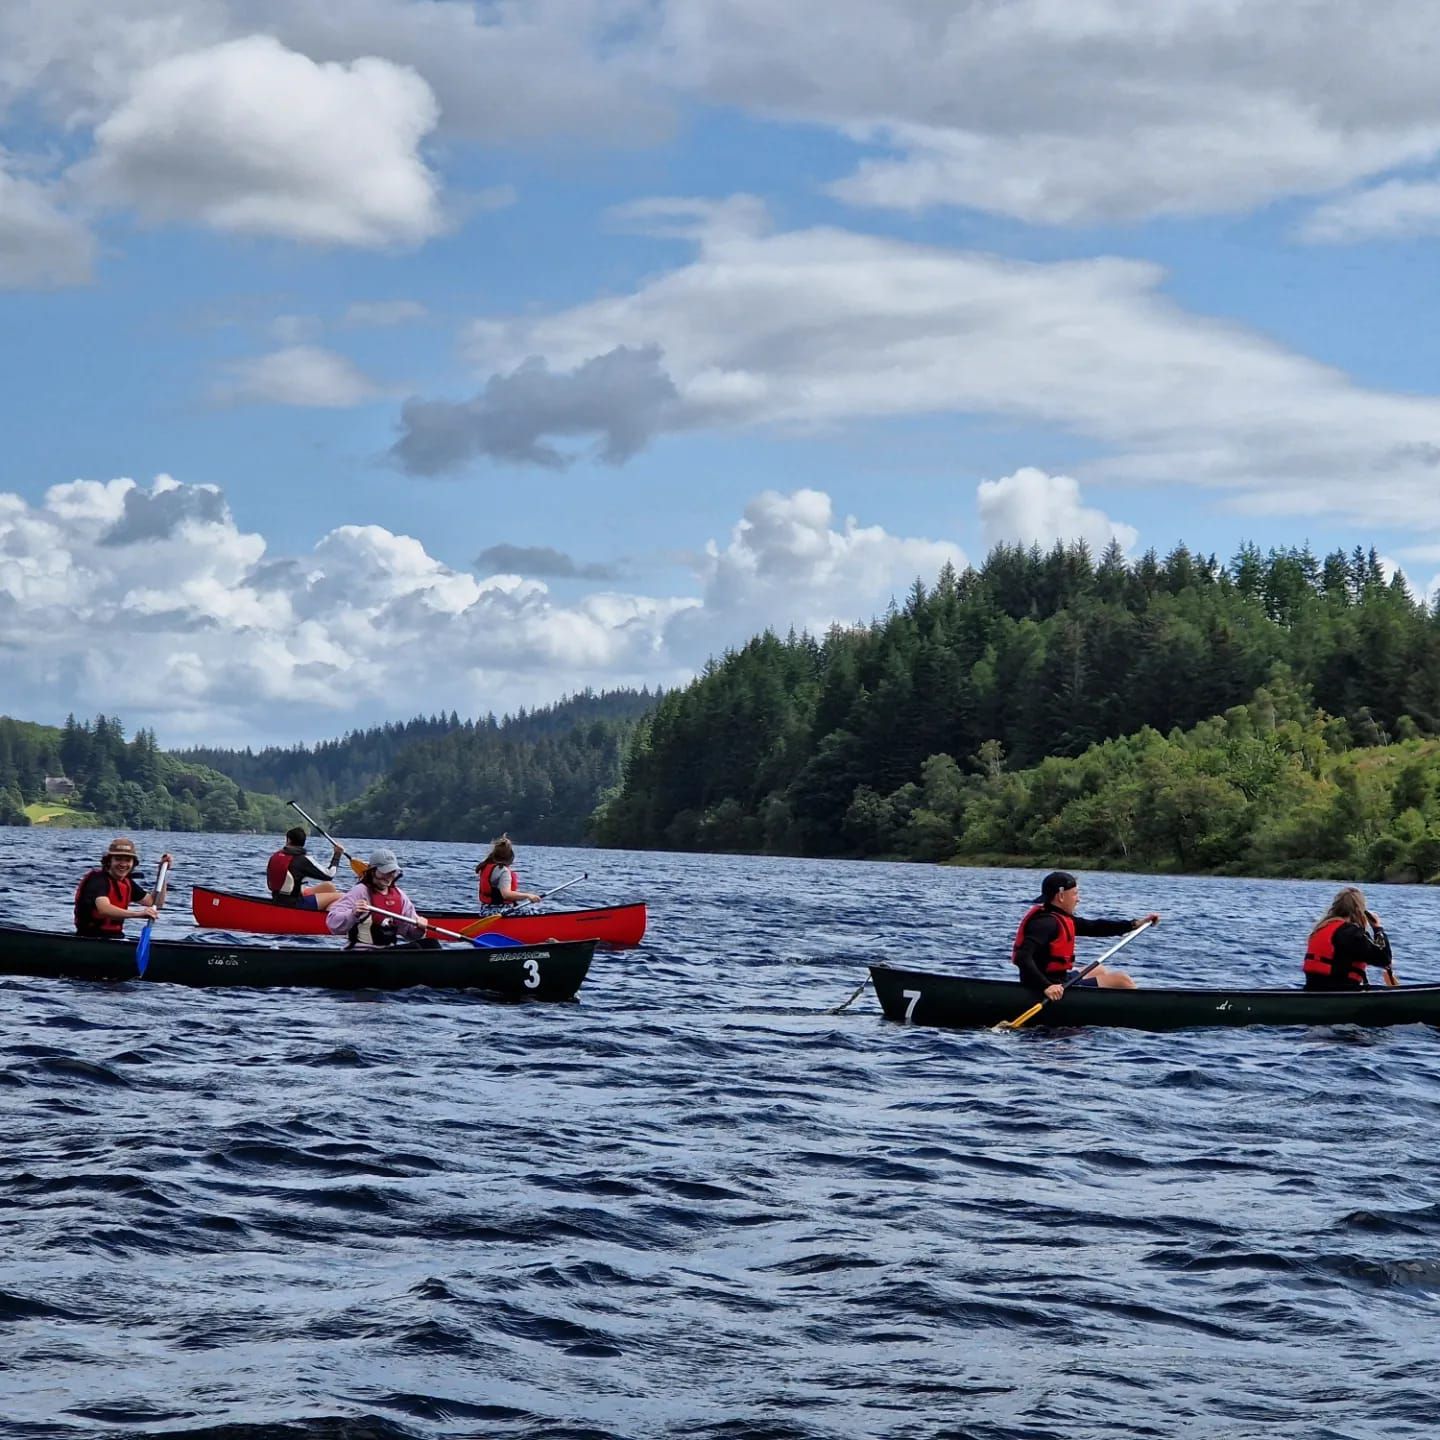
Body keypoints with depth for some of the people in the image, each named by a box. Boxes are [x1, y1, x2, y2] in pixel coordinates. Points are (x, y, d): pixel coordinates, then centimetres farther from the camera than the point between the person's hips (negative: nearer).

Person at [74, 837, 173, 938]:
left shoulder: (127, 883, 12)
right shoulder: (98, 880, -14)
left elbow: (155, 903, 16)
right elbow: (103, 909, -33)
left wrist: (164, 872, 9)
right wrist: (138, 914, -45)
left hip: (114, 938, 8)